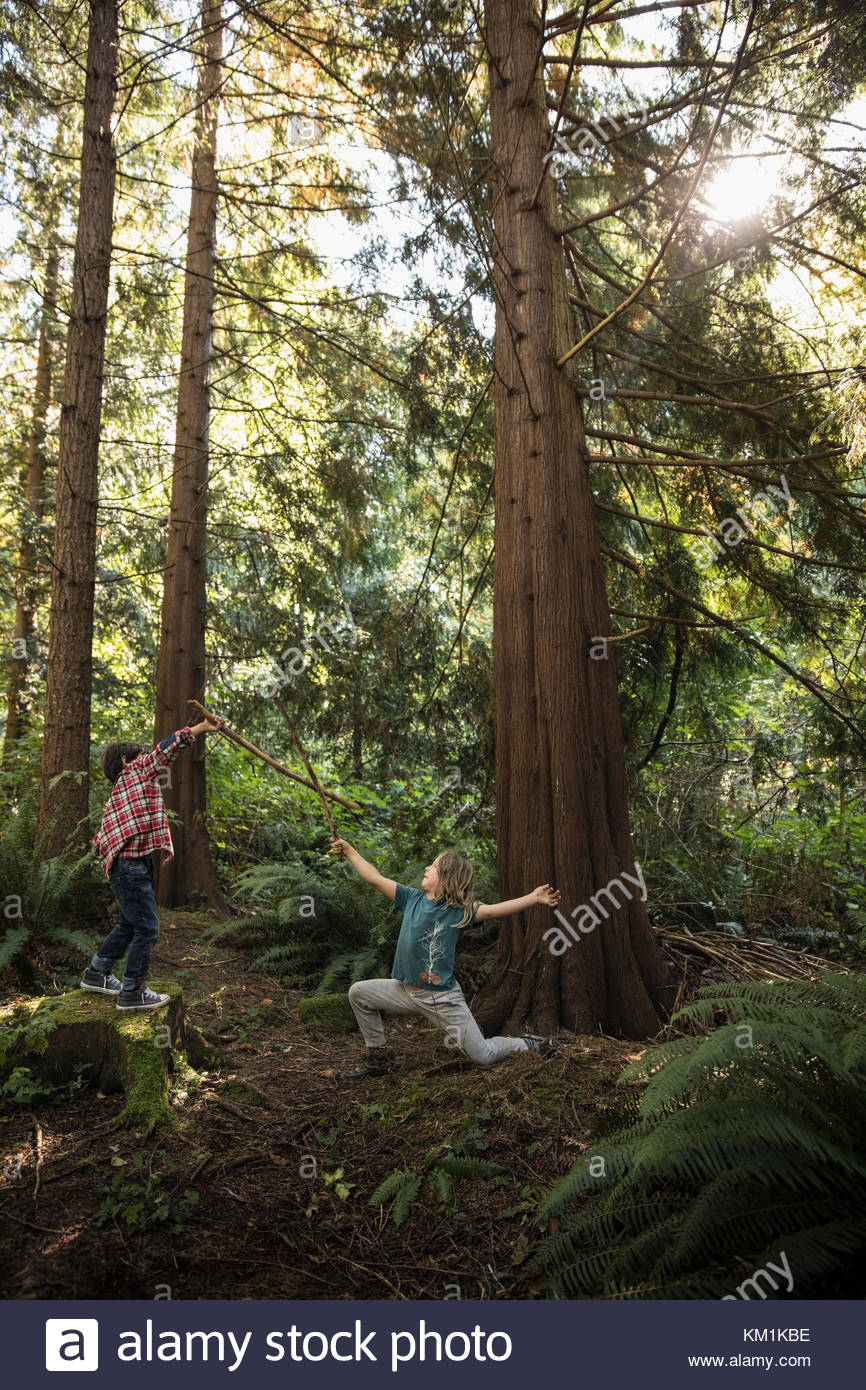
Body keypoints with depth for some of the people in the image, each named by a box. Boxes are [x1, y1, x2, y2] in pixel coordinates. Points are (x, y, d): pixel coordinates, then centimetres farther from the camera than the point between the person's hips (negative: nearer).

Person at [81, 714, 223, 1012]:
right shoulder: (136, 770, -2)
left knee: (129, 924, 22)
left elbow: (98, 841, 20)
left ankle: (97, 973, 34)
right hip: (132, 866, -10)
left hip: (123, 865, 10)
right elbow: (165, 750, -17)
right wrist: (200, 728, -22)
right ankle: (132, 992, 4)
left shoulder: (117, 793, 21)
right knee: (147, 928, -4)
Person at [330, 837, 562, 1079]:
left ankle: (529, 1044, 29)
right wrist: (348, 849, 3)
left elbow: (494, 909, -29)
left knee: (483, 1057, -2)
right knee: (359, 993, 0)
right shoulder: (412, 898, -1)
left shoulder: (460, 911, -15)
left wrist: (535, 898, -43)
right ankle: (378, 1057, 17)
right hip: (408, 992, 5)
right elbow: (375, 878, 2)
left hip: (443, 999, -5)